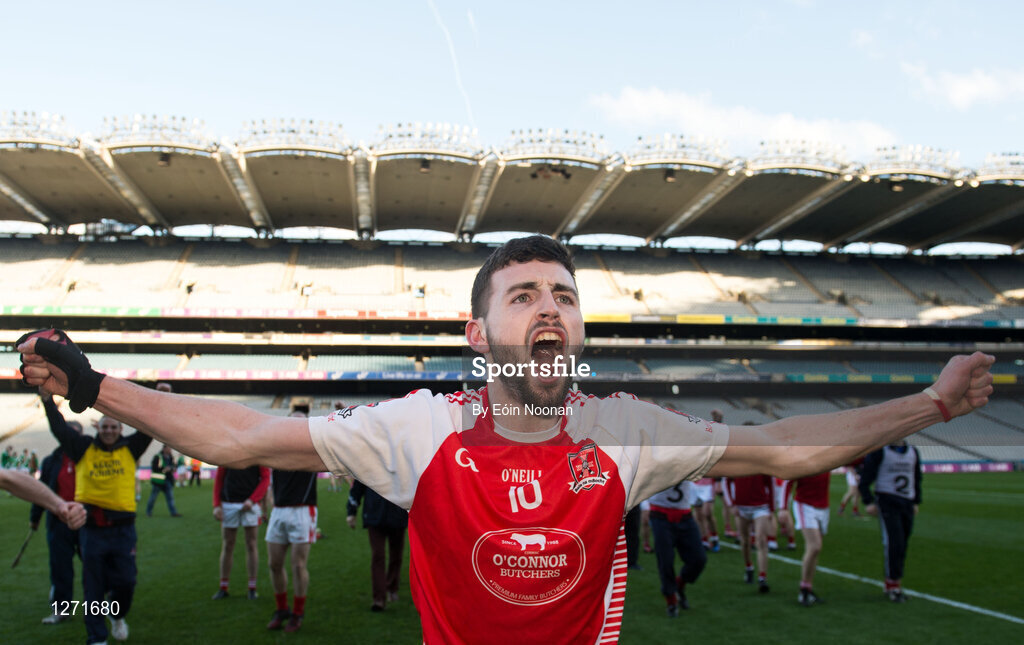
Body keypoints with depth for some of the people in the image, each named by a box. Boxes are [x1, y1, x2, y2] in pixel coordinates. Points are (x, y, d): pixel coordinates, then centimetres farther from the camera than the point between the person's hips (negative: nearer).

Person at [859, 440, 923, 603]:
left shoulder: (913, 452, 13)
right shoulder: (879, 452, -5)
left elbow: (917, 478, 24)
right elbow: (865, 478, -5)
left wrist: (916, 502, 19)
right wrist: (868, 502, -10)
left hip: (907, 503, 5)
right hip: (887, 502, -5)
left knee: (901, 547, 5)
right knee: (893, 542, -15)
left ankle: (890, 585, 15)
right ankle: (894, 584, -7)